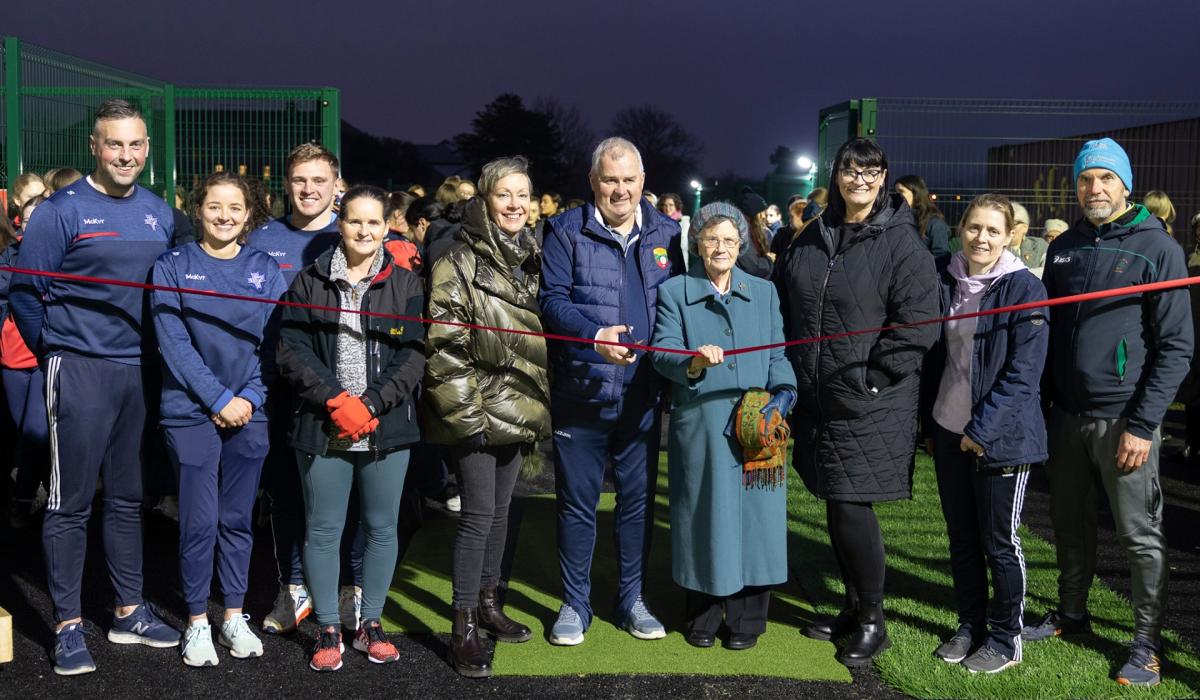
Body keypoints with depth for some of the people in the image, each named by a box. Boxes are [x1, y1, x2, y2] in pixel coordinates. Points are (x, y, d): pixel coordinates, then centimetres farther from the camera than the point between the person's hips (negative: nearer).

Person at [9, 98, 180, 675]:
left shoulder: (160, 213, 9)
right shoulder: (62, 211, -5)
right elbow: (23, 291, -2)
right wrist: (54, 349, 3)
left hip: (141, 369, 5)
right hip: (80, 372, -5)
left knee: (128, 497, 13)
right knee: (70, 502, 1)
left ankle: (129, 611, 23)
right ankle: (68, 623, 10)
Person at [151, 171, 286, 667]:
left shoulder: (265, 269, 6)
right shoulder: (173, 266, -1)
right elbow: (173, 342, -8)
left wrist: (249, 398, -10)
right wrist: (218, 399, -13)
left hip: (249, 413, 2)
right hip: (191, 412, -2)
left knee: (238, 519, 10)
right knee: (199, 522, -1)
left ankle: (234, 615, 23)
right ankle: (196, 621, 14)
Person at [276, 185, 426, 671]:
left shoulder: (405, 284, 5)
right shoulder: (309, 282, 4)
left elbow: (413, 356, -2)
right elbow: (292, 352, -2)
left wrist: (372, 405, -14)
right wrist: (336, 402, -14)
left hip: (387, 427, 1)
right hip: (323, 427, 0)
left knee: (381, 528, 8)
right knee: (323, 530, 5)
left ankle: (371, 626, 23)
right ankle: (328, 631, 18)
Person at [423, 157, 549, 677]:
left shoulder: (531, 261, 11)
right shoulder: (459, 264, -11)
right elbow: (444, 346, -15)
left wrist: (539, 405, 15)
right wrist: (466, 413, -19)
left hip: (518, 409, 7)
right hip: (477, 412, -7)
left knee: (501, 509, 15)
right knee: (478, 513, -6)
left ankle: (488, 601, 29)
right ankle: (464, 627, 3)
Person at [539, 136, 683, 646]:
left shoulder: (666, 233, 7)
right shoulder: (567, 231, -2)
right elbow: (552, 299, -11)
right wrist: (593, 334, -28)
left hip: (643, 394, 3)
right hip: (581, 393, -3)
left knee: (638, 498, 13)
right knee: (577, 502, 7)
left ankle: (631, 600, 28)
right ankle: (574, 604, 21)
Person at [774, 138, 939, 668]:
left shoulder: (900, 241, -8)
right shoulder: (812, 238, 11)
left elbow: (917, 323, -15)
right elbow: (784, 303, 20)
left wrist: (870, 379, -15)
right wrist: (791, 375, 11)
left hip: (871, 405, -6)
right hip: (818, 400, 6)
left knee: (852, 508, -5)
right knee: (836, 507, 13)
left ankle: (873, 622, 13)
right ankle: (853, 608, 29)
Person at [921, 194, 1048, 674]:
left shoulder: (1023, 288, -10)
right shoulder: (946, 284, 6)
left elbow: (1024, 372, -15)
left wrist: (983, 429, -17)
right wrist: (930, 424, 11)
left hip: (1001, 436, -5)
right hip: (949, 432, 5)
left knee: (999, 543, 4)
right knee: (961, 539, 13)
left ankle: (1005, 639, 19)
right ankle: (970, 627, 28)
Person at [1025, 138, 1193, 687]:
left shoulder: (1157, 248, -6)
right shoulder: (1064, 249, 9)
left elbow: (1176, 347, -9)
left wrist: (1142, 425, -15)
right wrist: (1042, 404, 8)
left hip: (1124, 417, -5)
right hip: (1066, 414, 5)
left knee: (1140, 534, 2)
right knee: (1070, 524, 16)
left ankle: (1147, 642, 15)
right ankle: (1071, 612, 33)